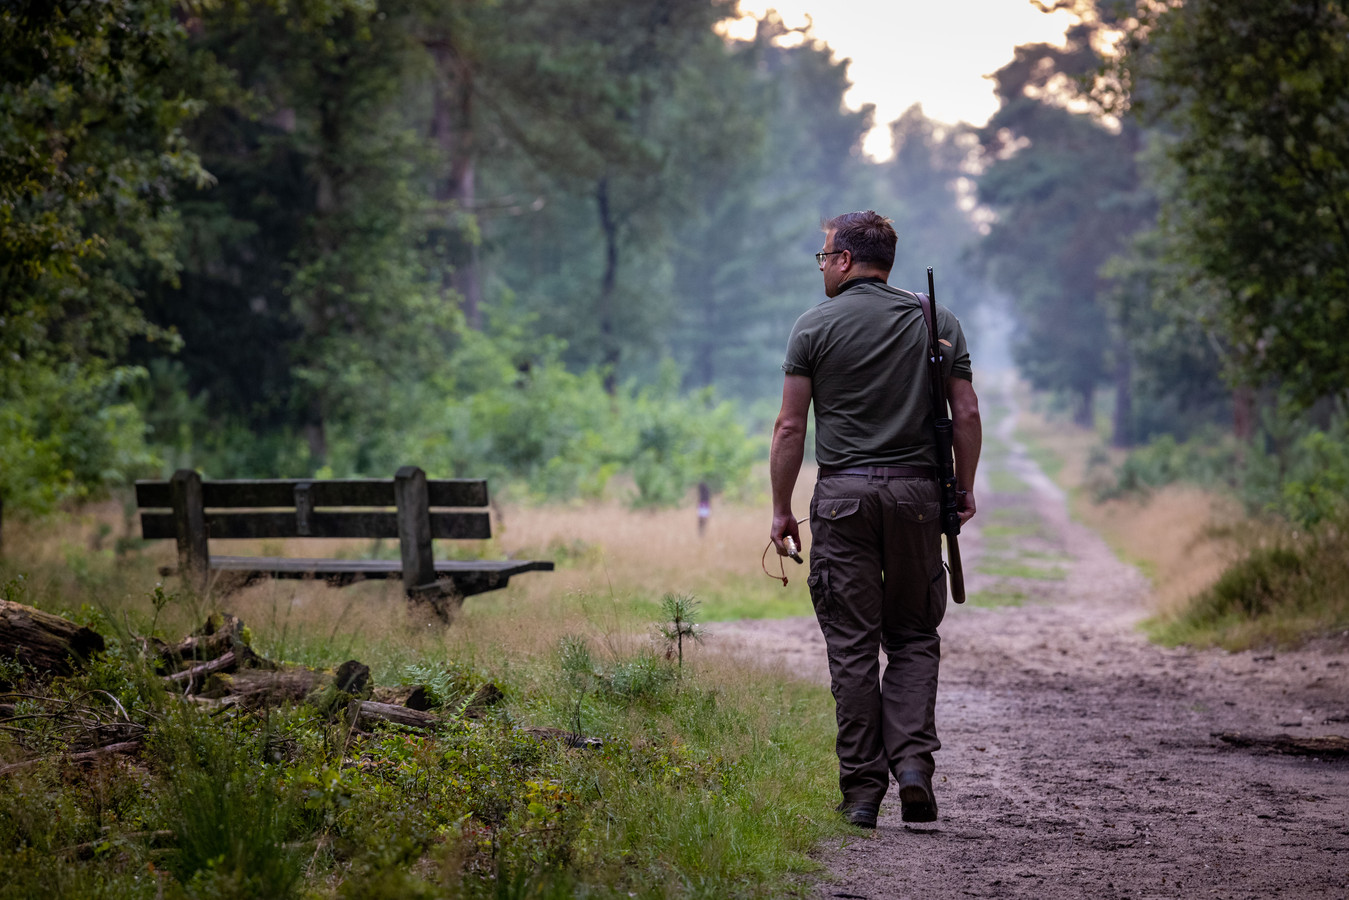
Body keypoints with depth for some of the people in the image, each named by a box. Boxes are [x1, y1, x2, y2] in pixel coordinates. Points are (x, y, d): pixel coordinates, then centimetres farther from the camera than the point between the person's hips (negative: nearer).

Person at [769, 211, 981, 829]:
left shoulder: (816, 325, 1)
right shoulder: (937, 322, 7)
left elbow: (791, 425, -2)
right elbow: (967, 414, 3)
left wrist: (781, 509, 4)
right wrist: (964, 489, 14)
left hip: (843, 495, -2)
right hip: (916, 490, 2)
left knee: (852, 644, 2)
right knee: (914, 637, 12)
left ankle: (863, 790, 2)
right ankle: (913, 762, -6)